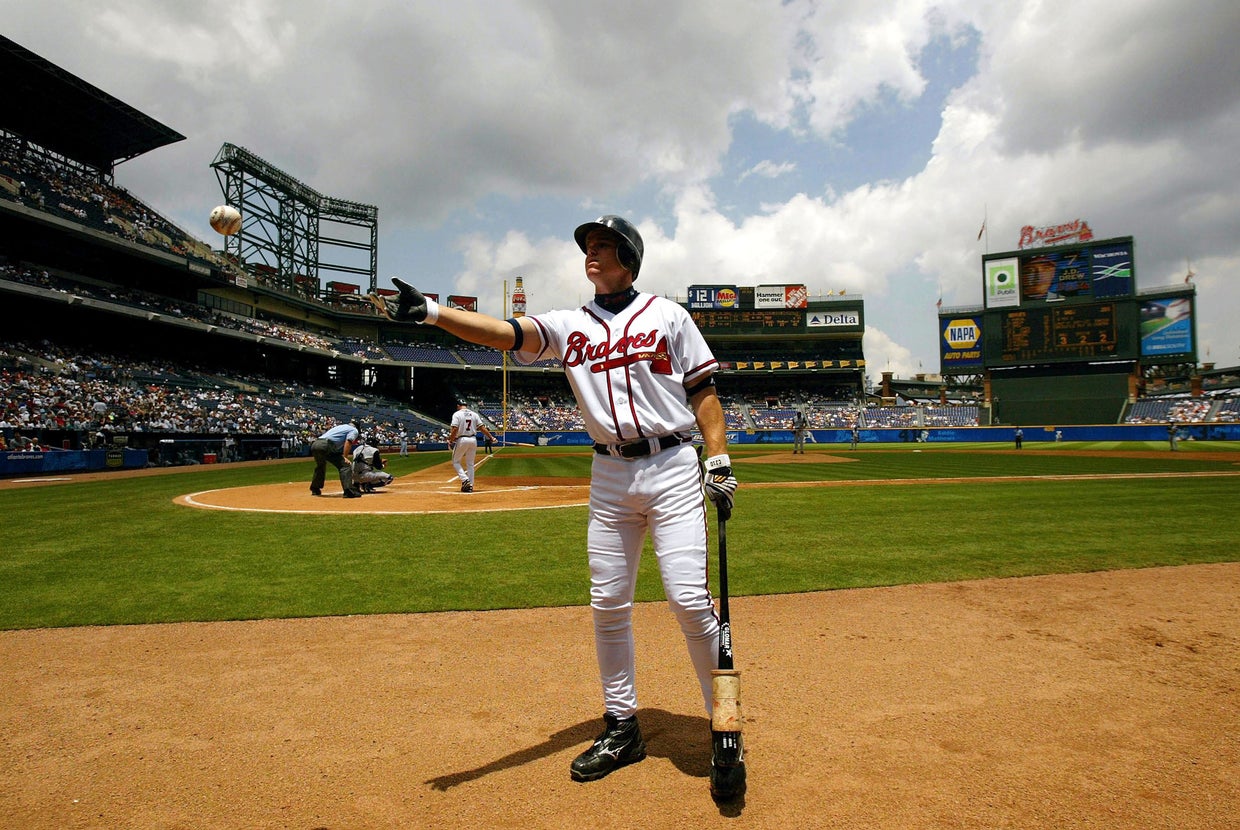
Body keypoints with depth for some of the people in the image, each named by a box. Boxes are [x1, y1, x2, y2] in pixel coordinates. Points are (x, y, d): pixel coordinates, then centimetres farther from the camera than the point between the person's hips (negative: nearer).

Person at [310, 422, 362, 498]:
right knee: (345, 465, -8)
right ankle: (349, 491, -21)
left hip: (314, 445, 8)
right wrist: (345, 457, -7)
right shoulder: (354, 430, 15)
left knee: (320, 466, 32)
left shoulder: (340, 427, 36)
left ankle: (315, 489, 43)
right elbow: (348, 442, -5)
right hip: (325, 446, -8)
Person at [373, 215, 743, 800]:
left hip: (672, 467, -3)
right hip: (609, 475, 4)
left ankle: (725, 729, 10)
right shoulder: (569, 326, 9)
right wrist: (431, 312, -23)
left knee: (688, 598, -10)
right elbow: (505, 333, -8)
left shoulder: (667, 314, 4)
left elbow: (703, 390, 3)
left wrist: (719, 460, -7)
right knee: (606, 604, 7)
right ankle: (621, 727, 25)